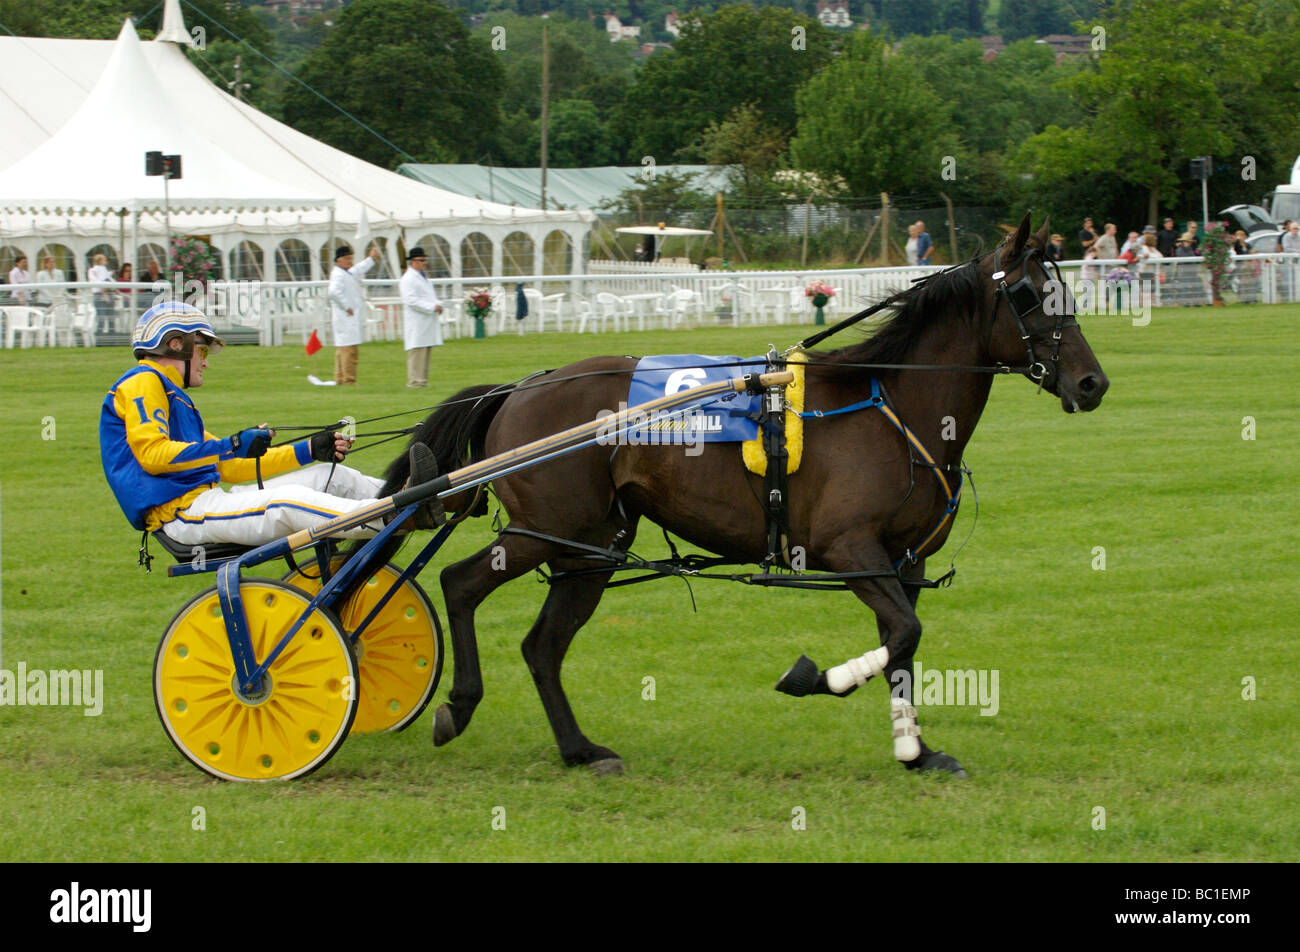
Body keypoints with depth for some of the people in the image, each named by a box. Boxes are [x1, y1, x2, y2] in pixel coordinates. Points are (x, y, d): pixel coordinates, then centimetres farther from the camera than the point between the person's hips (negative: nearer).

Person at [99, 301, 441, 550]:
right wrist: (232, 447, -23)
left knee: (332, 477, 8)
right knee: (289, 501, -31)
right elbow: (152, 453, -19)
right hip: (182, 512, -11)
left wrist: (309, 450, 18)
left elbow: (231, 467, 24)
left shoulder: (169, 392, 30)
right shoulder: (143, 383, -1)